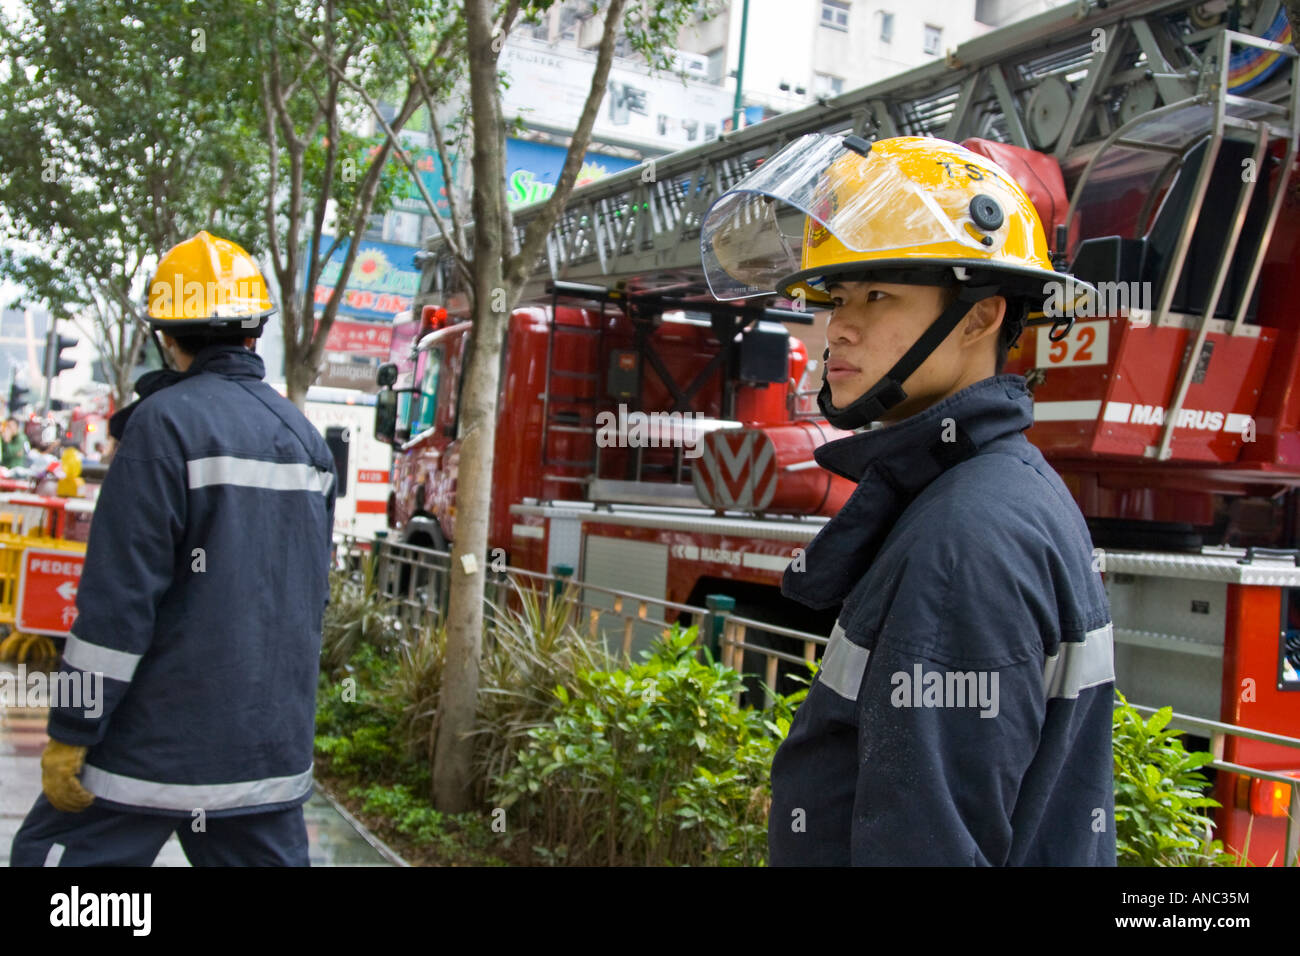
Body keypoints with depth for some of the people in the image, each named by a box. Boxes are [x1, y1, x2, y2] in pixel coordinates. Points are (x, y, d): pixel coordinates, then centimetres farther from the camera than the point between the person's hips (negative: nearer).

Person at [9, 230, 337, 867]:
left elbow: (120, 596, -17)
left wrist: (71, 733, -10)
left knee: (55, 851, 7)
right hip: (274, 741, 7)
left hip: (162, 742, -6)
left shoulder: (167, 421, -12)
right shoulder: (305, 436, 10)